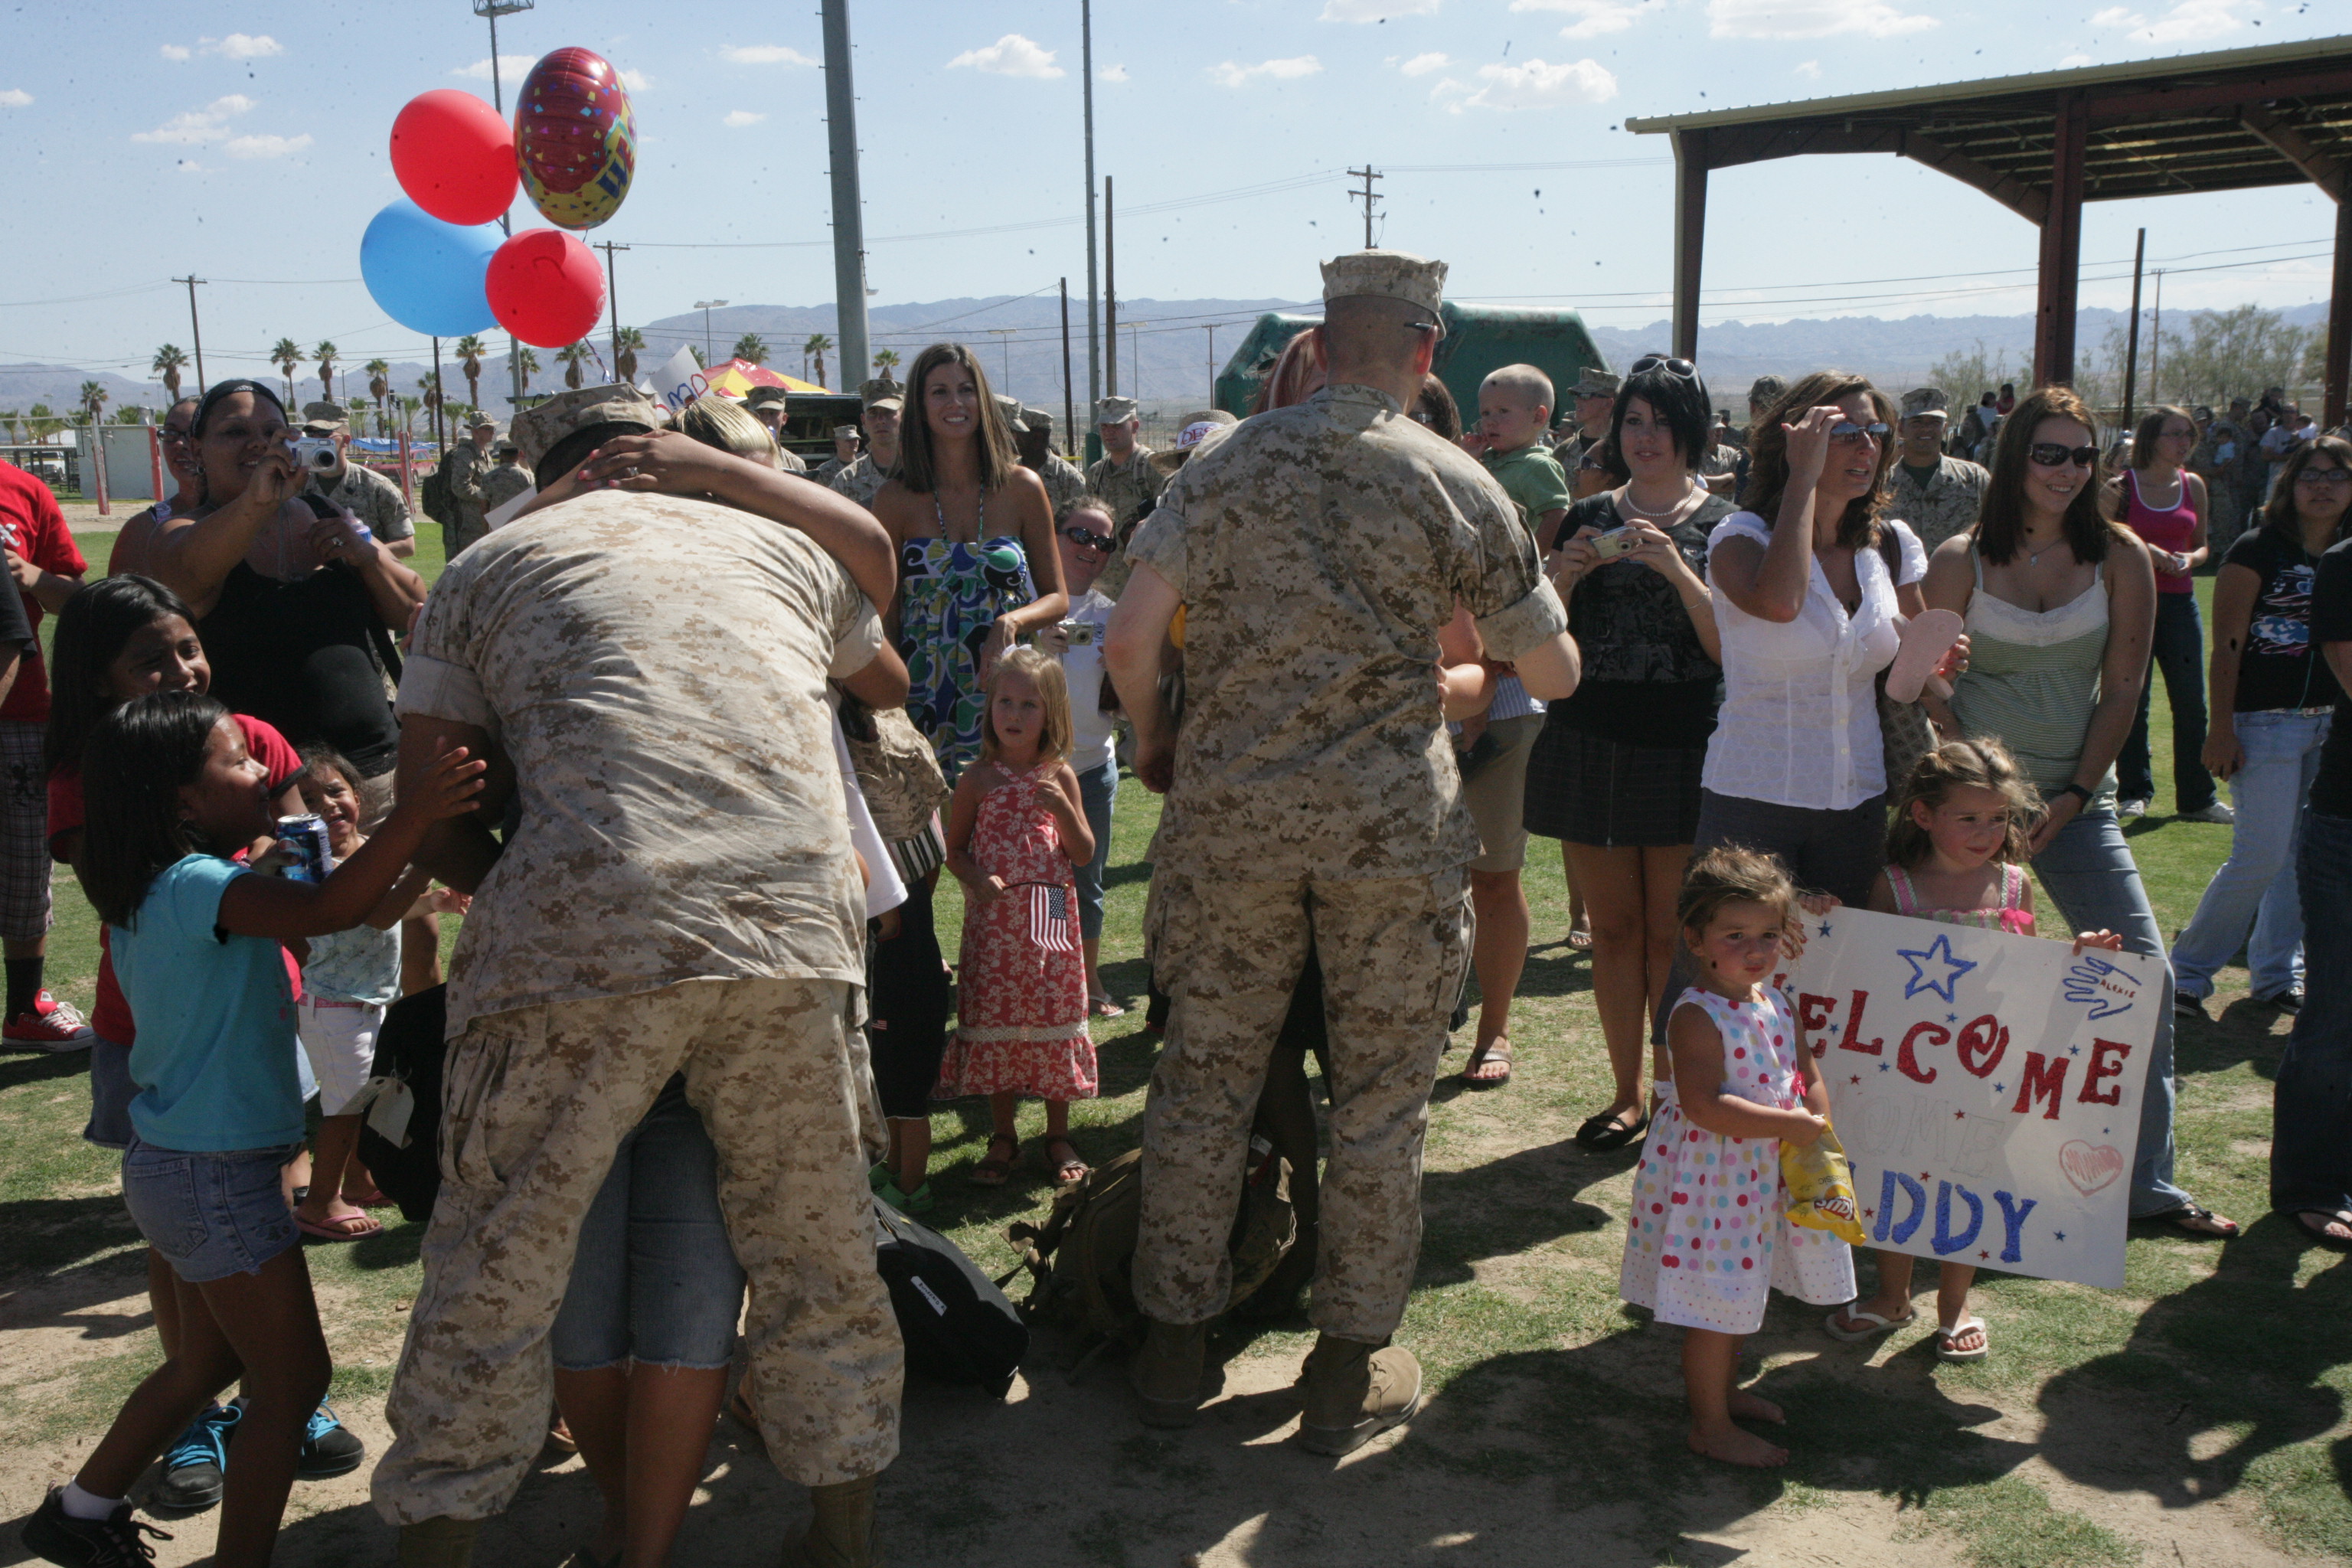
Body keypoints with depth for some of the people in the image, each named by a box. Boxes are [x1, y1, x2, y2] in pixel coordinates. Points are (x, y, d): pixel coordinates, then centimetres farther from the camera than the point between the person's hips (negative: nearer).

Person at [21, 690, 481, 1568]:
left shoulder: (151, 894, 9)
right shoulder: (198, 887, -22)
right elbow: (327, 910, -38)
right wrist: (414, 814, -47)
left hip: (178, 1163, 10)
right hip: (216, 1174, -10)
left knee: (211, 1358, 26)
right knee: (292, 1379, -1)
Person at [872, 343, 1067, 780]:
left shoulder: (1022, 489, 4)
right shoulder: (896, 499, 3)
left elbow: (1057, 598, 8)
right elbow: (884, 610, 8)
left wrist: (1012, 621, -12)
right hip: (925, 704, 0)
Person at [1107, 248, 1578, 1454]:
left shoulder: (1231, 459, 4)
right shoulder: (1457, 484, -1)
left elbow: (1132, 635, -3)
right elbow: (1553, 675, 4)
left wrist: (1154, 745, 15)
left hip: (1228, 810, 2)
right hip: (1393, 821, -2)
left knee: (1203, 1075, 13)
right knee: (1381, 1095, 10)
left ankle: (1173, 1347, 23)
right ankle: (1350, 1372, 20)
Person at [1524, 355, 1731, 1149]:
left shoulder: (1721, 526, 2)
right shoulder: (1587, 519, 11)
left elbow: (1730, 647, -8)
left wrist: (1676, 570, -19)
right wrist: (1564, 577, -9)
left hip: (1683, 748, -3)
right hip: (1590, 741, 3)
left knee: (1672, 933, -3)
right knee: (1613, 925, 7)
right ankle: (1626, 1093, 17)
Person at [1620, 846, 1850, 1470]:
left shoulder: (1778, 1004, 4)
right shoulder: (1696, 1016, -21)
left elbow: (1809, 1078, 12)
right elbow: (1703, 1105, -28)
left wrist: (1818, 1147, -4)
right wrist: (1789, 1126, -25)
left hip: (1764, 1178, 8)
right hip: (1710, 1178, -8)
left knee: (1738, 1293, 23)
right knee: (1715, 1302, 2)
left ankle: (1724, 1390, 42)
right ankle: (1710, 1425, 16)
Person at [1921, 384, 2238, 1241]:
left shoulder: (2119, 557, 0)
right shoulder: (1960, 560, -3)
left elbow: (2122, 688, 2)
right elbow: (1931, 689, -2)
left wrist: (2076, 795, -6)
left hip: (2075, 797, 2)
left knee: (2144, 970, -2)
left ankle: (2146, 1180, 10)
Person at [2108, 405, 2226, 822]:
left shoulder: (2193, 486, 9)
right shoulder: (2121, 486, -3)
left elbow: (2201, 545, 16)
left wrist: (2190, 559, -6)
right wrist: (2144, 550, -17)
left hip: (2180, 603, 4)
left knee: (2192, 702, 3)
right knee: (2133, 701, 2)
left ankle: (2197, 797, 12)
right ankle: (2134, 792, 13)